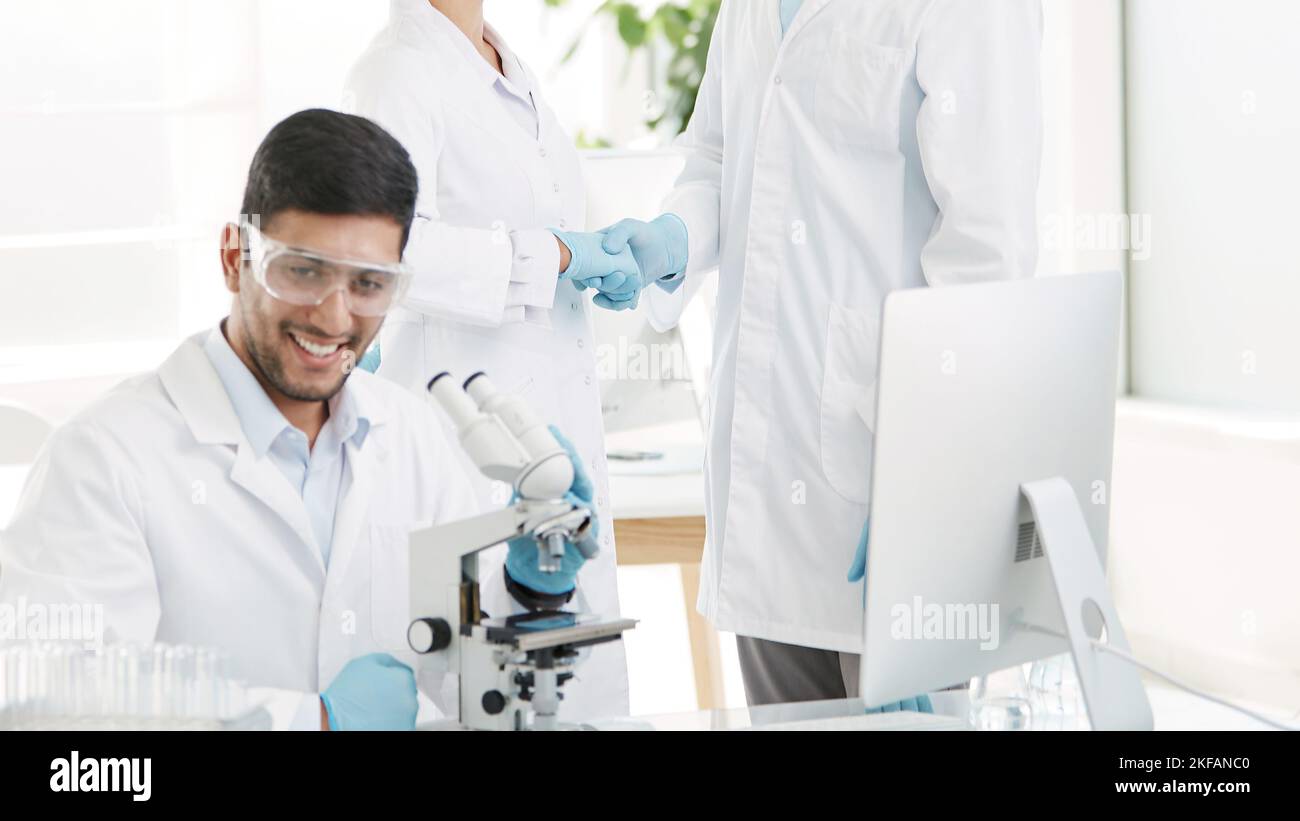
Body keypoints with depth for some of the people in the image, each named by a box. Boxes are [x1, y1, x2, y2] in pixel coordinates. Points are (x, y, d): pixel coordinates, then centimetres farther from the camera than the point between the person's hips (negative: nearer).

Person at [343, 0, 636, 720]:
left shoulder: (507, 72, 15)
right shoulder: (399, 72, -12)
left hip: (559, 421, 9)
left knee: (583, 679, 11)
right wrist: (555, 255, -21)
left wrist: (603, 255, 9)